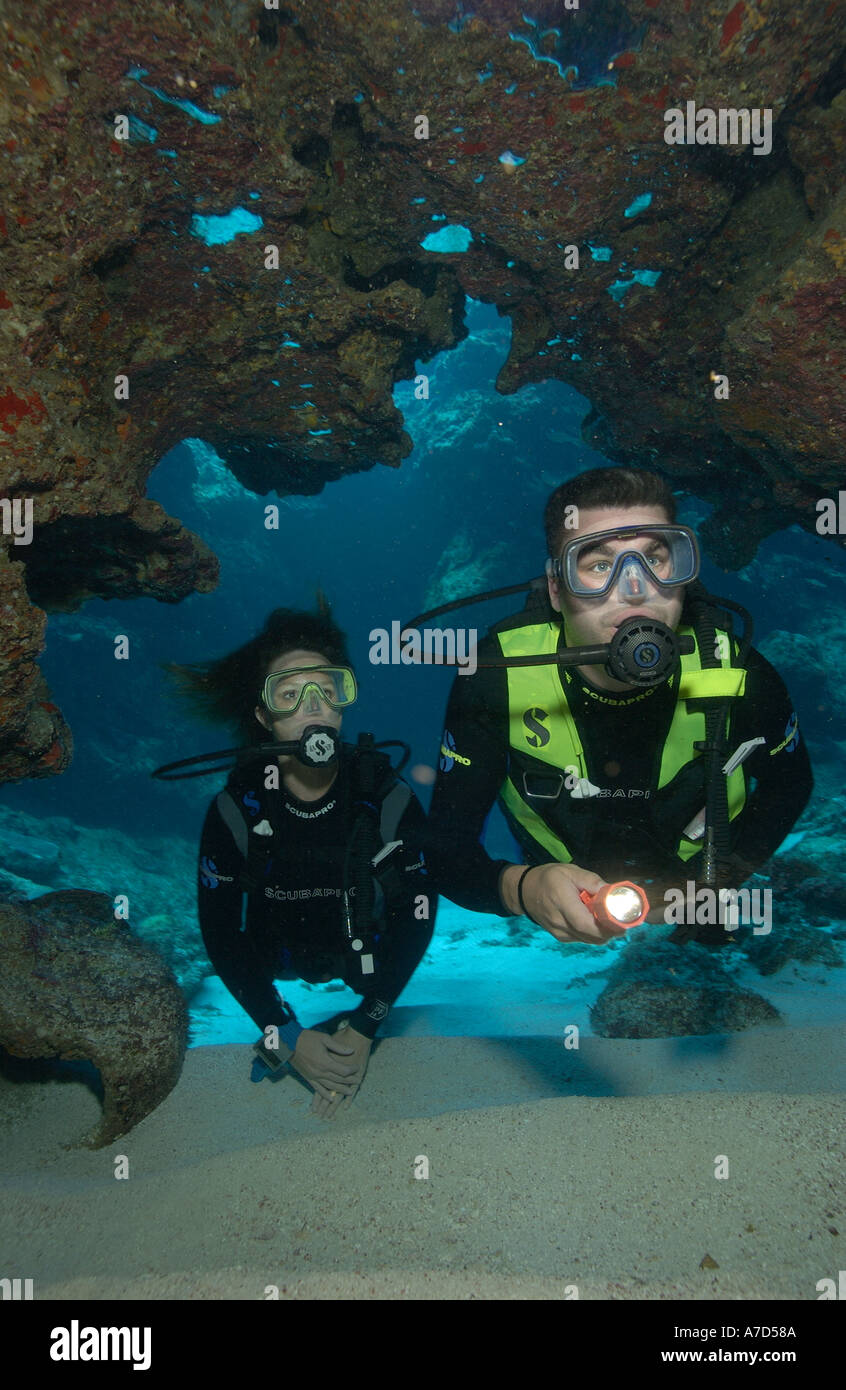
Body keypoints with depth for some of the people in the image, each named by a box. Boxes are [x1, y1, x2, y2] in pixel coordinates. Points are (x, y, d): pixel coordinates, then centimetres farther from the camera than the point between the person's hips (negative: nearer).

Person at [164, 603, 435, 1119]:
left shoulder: (389, 798, -23)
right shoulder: (238, 809, -22)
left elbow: (417, 919, -17)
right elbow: (219, 931, -16)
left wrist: (365, 1032, -22)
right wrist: (285, 1038, -21)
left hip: (367, 976, 0)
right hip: (279, 974, 0)